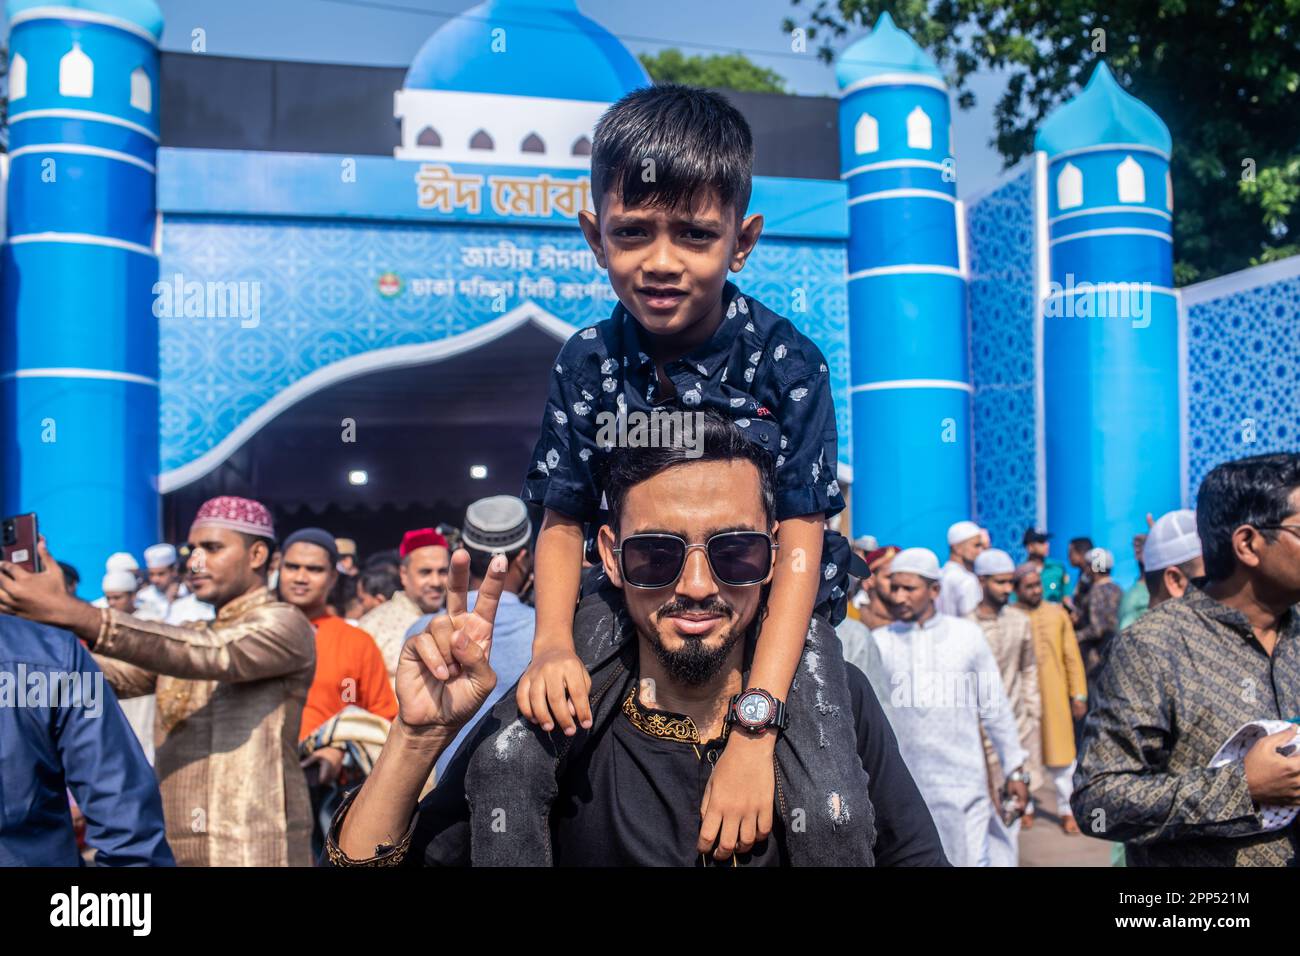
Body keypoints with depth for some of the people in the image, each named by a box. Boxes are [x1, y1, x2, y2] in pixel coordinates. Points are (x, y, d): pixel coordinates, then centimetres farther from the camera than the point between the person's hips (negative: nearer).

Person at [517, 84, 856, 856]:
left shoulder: (789, 364, -15)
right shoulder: (589, 363, -5)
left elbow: (800, 545, -20)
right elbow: (563, 522, -1)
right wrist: (552, 643, -21)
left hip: (775, 627, -2)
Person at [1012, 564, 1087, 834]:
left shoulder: (1058, 614, 5)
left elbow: (1072, 657, 5)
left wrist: (1079, 694, 2)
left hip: (1054, 696, 1)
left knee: (1060, 752, 5)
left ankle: (1066, 810, 15)